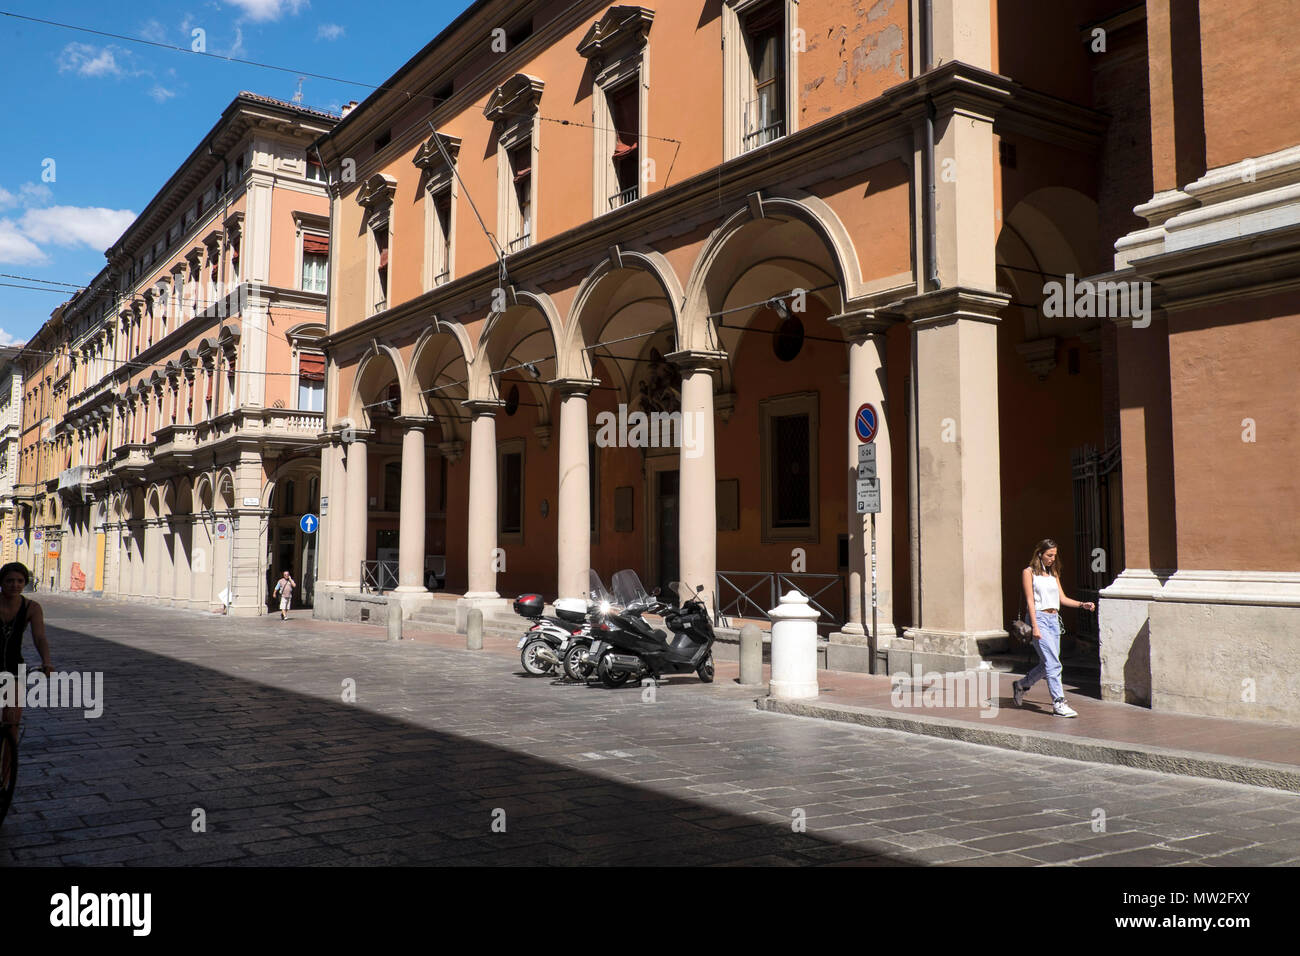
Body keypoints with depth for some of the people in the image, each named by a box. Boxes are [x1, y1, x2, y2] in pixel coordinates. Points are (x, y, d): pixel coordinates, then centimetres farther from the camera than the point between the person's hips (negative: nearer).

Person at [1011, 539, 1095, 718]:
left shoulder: (1053, 573, 17)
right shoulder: (1029, 572, -3)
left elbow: (1062, 598, 15)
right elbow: (1030, 601, -8)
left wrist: (1082, 604, -1)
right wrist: (1035, 627, -15)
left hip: (1054, 619, 7)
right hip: (1039, 618, -7)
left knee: (1047, 664, 9)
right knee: (1053, 663, -13)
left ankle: (1021, 685, 30)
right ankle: (1058, 703, -11)